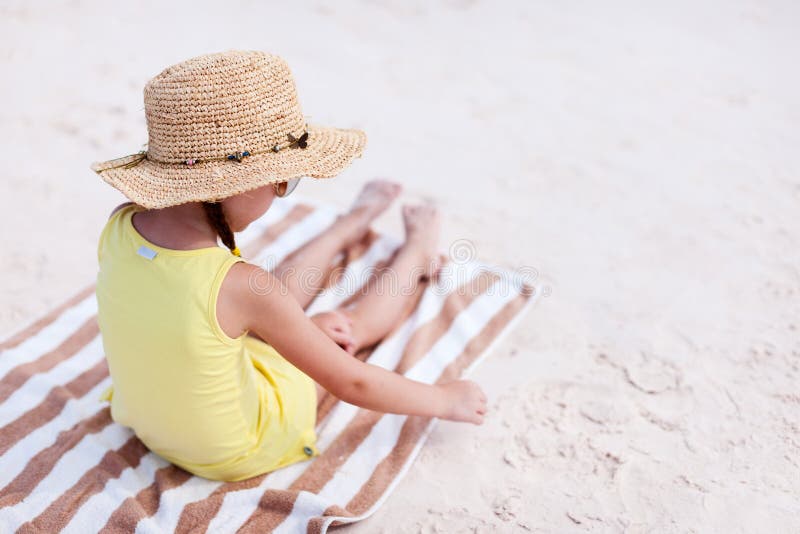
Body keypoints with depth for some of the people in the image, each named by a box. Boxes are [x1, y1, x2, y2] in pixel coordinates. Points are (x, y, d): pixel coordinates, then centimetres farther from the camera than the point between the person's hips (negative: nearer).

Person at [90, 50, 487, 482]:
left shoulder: (120, 226, -19)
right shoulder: (239, 286, -38)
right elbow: (349, 383, -24)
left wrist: (301, 325, 5)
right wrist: (445, 399, -8)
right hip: (240, 453, -5)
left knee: (284, 291, 24)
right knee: (353, 324, 15)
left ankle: (352, 224, 50)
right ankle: (417, 251, 43)